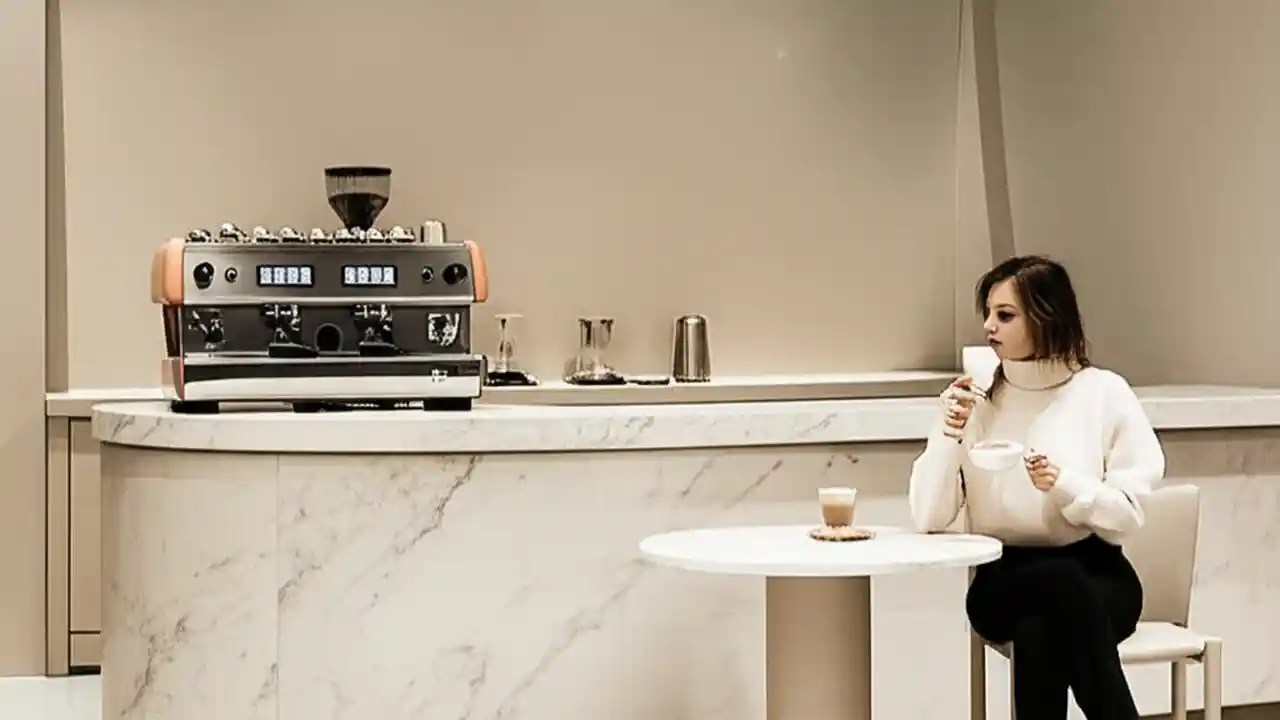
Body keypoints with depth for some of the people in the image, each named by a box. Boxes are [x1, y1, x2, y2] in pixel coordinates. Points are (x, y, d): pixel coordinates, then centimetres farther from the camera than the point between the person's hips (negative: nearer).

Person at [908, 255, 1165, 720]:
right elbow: (928, 519, -5)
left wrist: (1065, 485, -21)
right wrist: (949, 433, -17)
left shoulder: (1104, 392, 0)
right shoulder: (974, 398, 3)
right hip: (1004, 582, 1)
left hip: (1095, 576, -1)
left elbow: (1128, 514, -4)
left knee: (1039, 629, -35)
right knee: (1060, 582, -34)